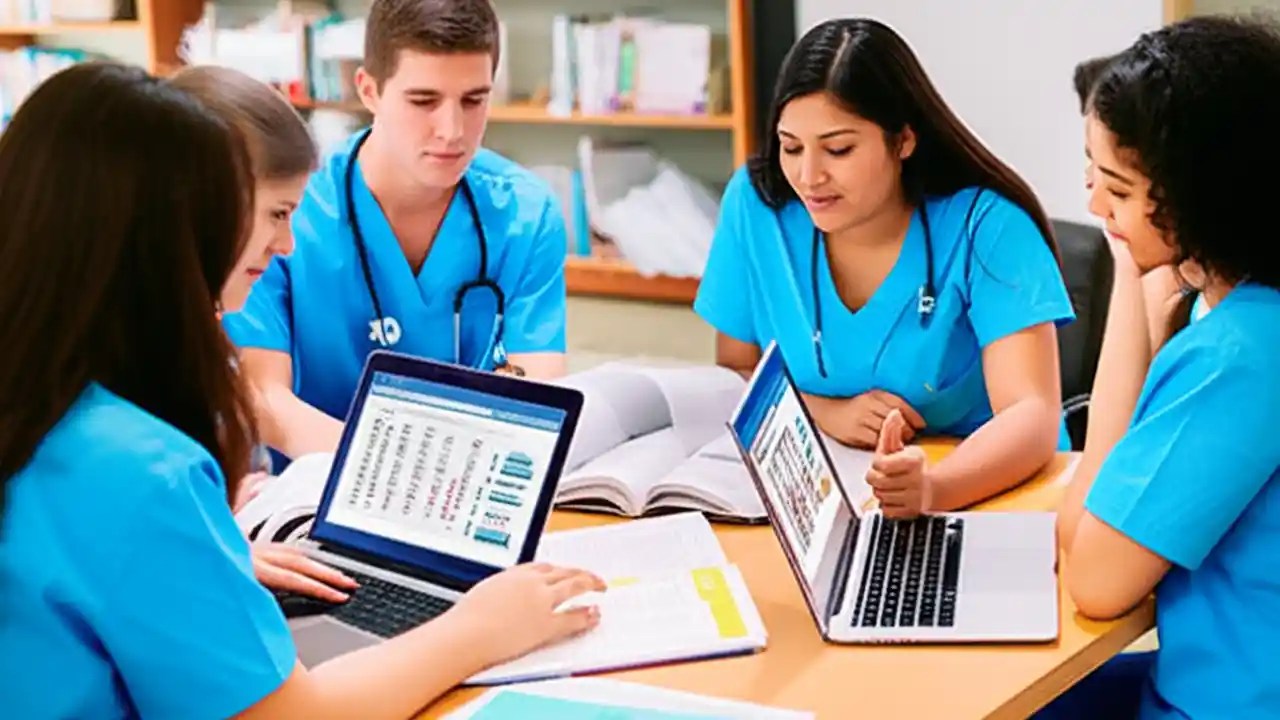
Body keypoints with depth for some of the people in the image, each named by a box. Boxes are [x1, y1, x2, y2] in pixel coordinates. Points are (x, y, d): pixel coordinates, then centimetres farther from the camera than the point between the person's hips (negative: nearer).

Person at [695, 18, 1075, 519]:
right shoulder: (756, 203, -10)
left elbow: (1033, 415, -26)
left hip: (989, 497, -3)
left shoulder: (985, 227, -17)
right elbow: (735, 376, 1)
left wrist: (932, 488, -44)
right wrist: (826, 413, -17)